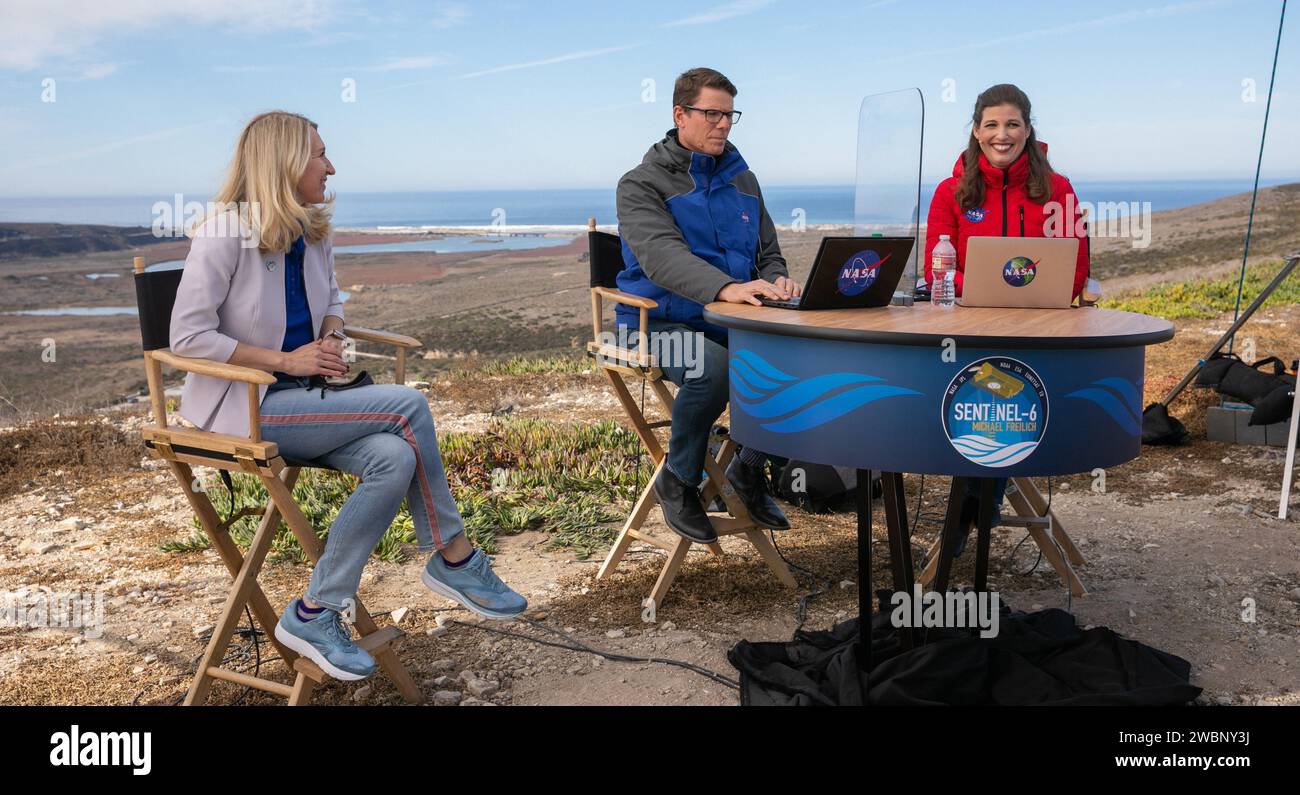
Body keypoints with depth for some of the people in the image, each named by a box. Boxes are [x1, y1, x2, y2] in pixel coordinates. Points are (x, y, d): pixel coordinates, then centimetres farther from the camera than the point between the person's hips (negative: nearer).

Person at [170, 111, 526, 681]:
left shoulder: (313, 232, 8)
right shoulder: (225, 232, -13)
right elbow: (187, 336, -15)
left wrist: (331, 338, 0)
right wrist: (286, 361, -18)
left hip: (302, 396, 7)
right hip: (241, 406, -7)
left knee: (395, 458, -24)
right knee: (406, 406, -23)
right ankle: (454, 560, -9)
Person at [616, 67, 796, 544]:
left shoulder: (741, 179, 16)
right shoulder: (642, 183, -4)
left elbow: (769, 253, 20)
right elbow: (660, 254, -22)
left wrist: (775, 281, -7)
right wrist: (726, 287, -41)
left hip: (731, 322, 5)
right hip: (662, 323, -5)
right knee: (712, 368, -37)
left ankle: (749, 469, 2)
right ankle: (678, 482, -9)